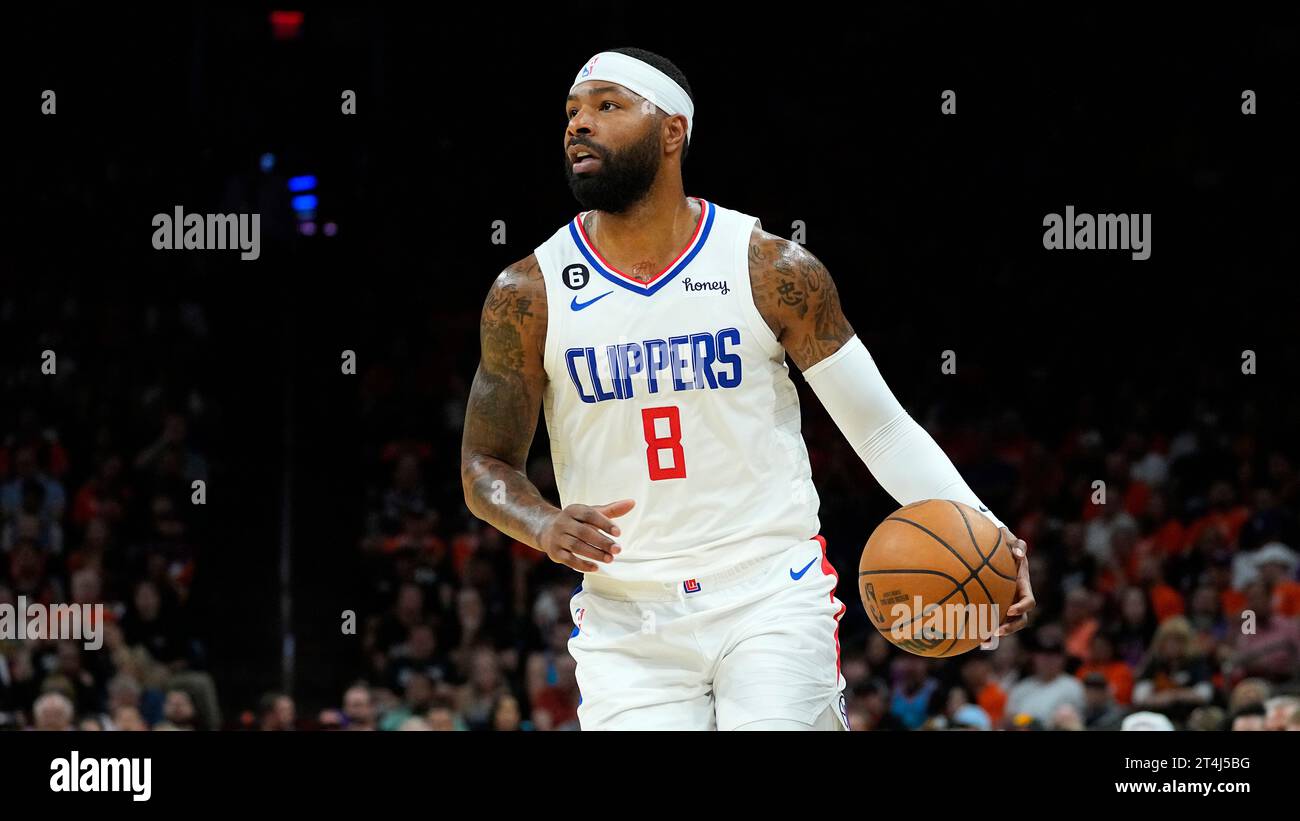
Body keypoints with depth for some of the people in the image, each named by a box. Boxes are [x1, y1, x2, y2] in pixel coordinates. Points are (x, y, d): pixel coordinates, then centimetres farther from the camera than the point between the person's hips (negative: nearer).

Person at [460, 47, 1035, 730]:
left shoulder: (773, 271, -2)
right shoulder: (529, 294, 1)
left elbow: (879, 426, 2)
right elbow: (485, 465, 8)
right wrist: (543, 525, -15)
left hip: (773, 600, -1)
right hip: (627, 620, 1)